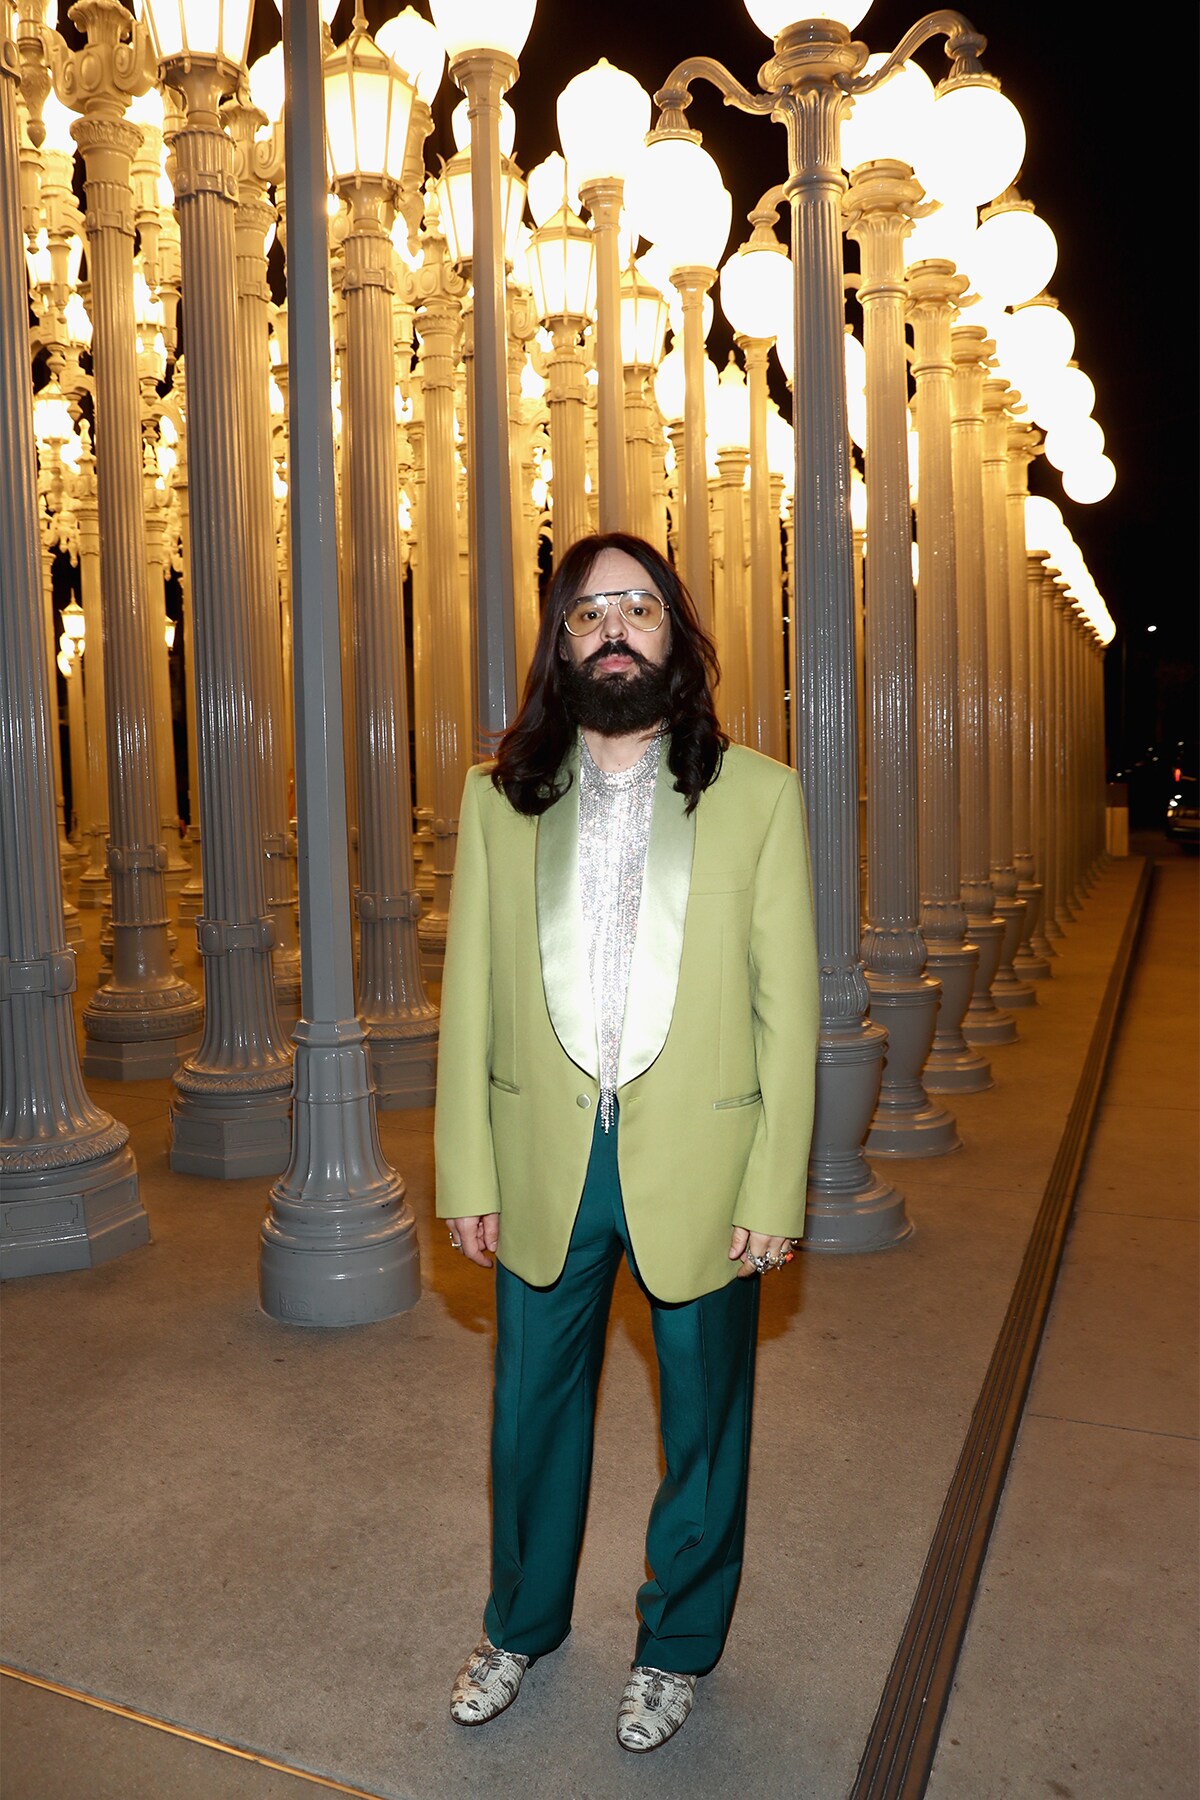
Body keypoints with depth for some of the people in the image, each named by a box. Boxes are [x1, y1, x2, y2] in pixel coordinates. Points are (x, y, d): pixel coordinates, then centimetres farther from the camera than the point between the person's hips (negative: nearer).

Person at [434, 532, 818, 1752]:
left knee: (703, 1423, 16)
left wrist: (773, 1190, -9)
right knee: (531, 1413, 20)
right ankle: (521, 1625, 48)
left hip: (700, 1169, -1)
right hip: (544, 1166, 2)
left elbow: (787, 1008, -6)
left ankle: (677, 1646, 44)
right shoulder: (498, 798, 1)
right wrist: (466, 1177, -1)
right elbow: (470, 999, 1)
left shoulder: (759, 795, -5)